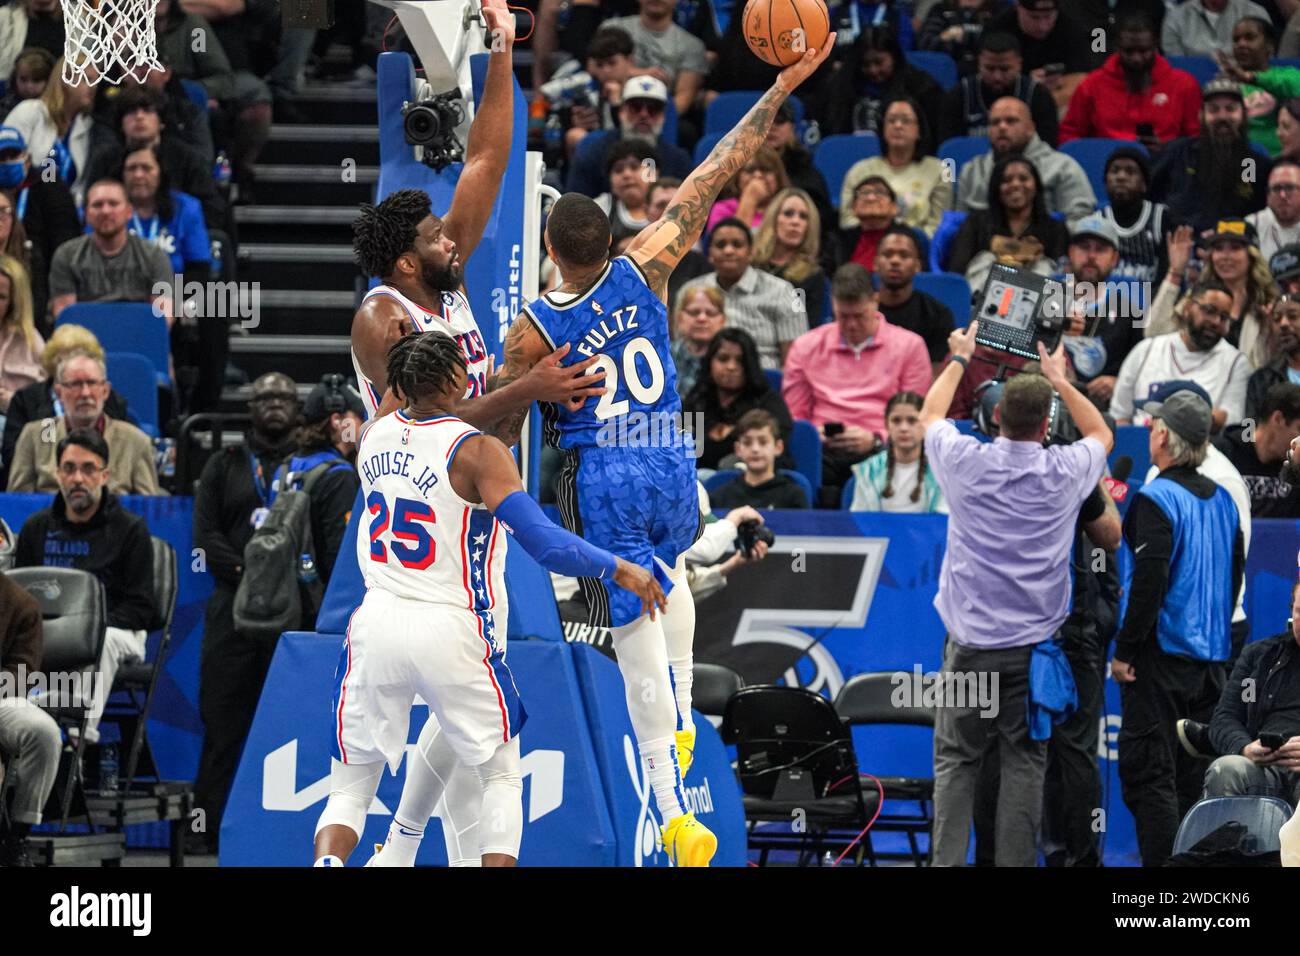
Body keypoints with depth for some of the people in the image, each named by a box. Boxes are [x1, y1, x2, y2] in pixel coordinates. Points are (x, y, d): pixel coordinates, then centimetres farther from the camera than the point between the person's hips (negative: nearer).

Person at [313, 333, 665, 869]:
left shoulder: (372, 436, 5)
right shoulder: (477, 452, -12)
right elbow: (541, 540, -21)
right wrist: (618, 570, -10)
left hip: (377, 624, 4)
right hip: (450, 631, -4)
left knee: (350, 788, 12)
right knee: (500, 775, 18)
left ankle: (328, 860, -19)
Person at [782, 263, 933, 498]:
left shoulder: (909, 346, 13)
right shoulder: (806, 347, 20)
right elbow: (793, 418, 21)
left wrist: (875, 440, -10)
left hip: (879, 450, -1)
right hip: (822, 451, 1)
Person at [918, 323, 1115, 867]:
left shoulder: (967, 462, -7)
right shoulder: (1064, 473, -5)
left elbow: (930, 416, 18)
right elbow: (1101, 434, 21)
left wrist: (959, 360, 31)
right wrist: (1060, 381, 31)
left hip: (971, 643, 0)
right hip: (1035, 647, 0)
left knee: (956, 763, 4)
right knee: (1024, 764, 2)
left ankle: (946, 863, -3)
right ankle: (1014, 864, -1)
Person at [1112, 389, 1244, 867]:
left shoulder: (1156, 499, -13)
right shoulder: (1222, 500, 10)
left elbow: (1150, 581, -19)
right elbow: (1235, 574, 18)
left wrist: (1124, 650, -12)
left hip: (1162, 656, -7)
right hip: (1211, 658, 7)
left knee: (1147, 774, -6)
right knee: (1197, 778, 11)